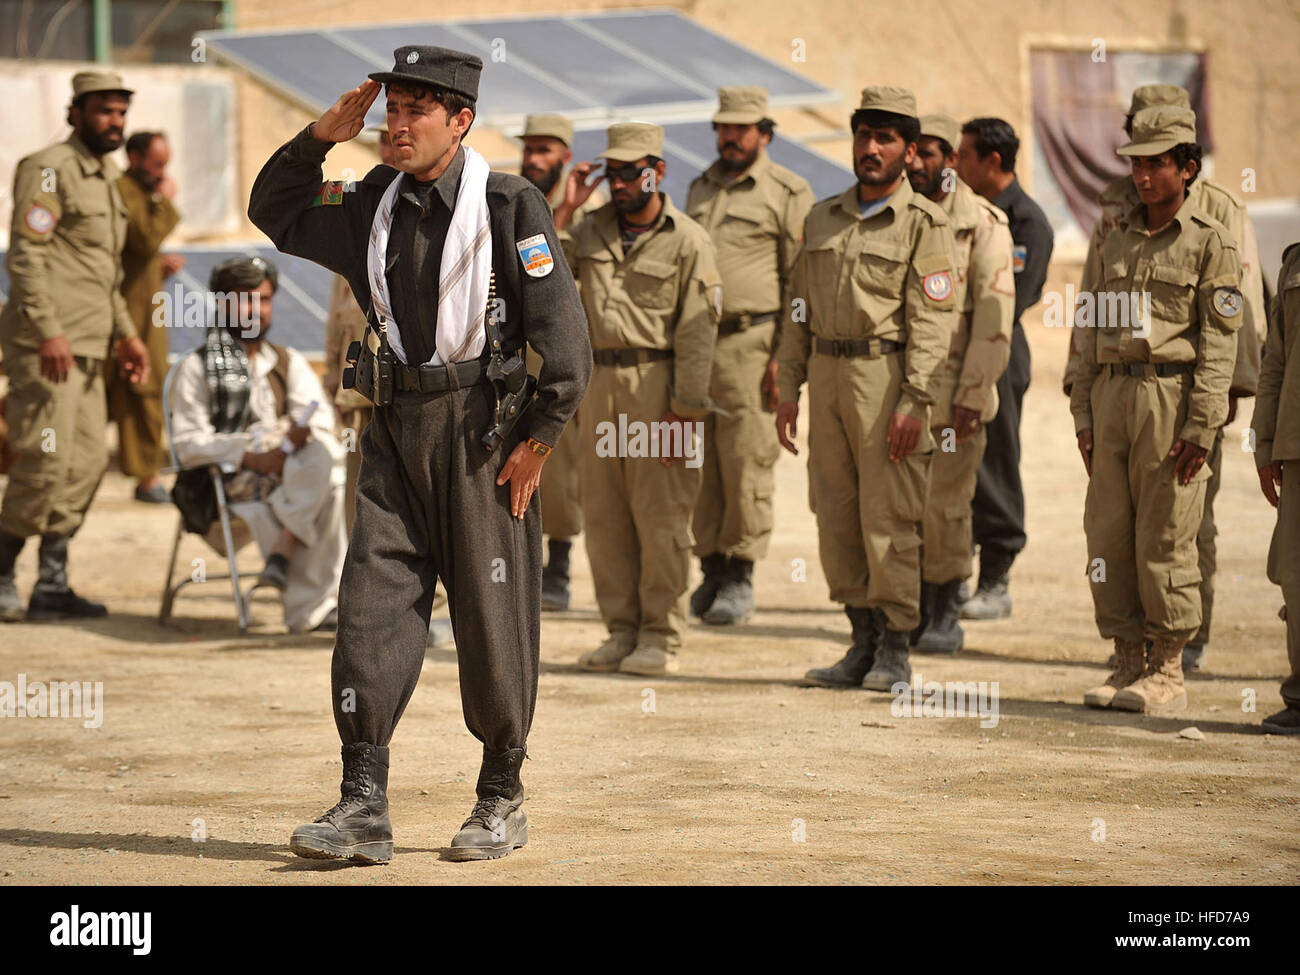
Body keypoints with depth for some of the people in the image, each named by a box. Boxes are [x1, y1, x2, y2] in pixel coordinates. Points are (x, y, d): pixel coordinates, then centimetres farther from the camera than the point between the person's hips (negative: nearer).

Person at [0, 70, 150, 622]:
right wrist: (48, 333, -22)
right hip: (48, 345, -9)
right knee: (46, 463, -11)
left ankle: (52, 586, 11)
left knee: (86, 463, 6)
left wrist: (125, 333, 21)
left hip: (87, 349, 9)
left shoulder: (105, 177, 21)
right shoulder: (48, 169, -8)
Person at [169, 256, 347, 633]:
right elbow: (188, 444, -3)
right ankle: (314, 605, -30)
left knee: (326, 453, -32)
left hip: (292, 473, 4)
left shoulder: (290, 362, 23)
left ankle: (282, 555, -35)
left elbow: (321, 416, 4)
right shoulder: (196, 368, 9)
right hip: (230, 482, -4)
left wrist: (302, 432, -21)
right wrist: (249, 456, -16)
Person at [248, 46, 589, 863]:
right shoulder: (376, 206, 7)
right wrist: (321, 137, 4)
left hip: (484, 433, -5)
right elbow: (276, 214, 20)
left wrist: (540, 438, -11)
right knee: (371, 609, -4)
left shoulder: (510, 206, -9)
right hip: (397, 431, 5)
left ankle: (502, 801, 18)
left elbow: (564, 330, -10)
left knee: (493, 622, 3)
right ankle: (364, 809, -3)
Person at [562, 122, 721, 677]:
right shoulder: (592, 232, 12)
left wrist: (684, 410, -15)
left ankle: (661, 639, 1)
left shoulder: (687, 242, -5)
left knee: (660, 515, -4)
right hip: (601, 381, 6)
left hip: (656, 383, -6)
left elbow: (697, 332, -9)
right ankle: (622, 631, 16)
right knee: (604, 514, 7)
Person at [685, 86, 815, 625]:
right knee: (700, 464, 6)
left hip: (749, 342, -6)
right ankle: (712, 570, 13)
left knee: (746, 463, -5)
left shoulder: (788, 193, -1)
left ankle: (740, 578, 0)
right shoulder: (700, 188, 19)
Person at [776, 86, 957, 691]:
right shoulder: (823, 220, 15)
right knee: (835, 516, 8)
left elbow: (932, 321, -9)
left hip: (886, 378, -6)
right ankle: (863, 643, 17)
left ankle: (894, 652, 2)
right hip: (826, 375, 6)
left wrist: (914, 402, -16)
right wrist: (788, 389, 11)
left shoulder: (924, 224, -4)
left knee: (888, 517, -5)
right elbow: (799, 308, 17)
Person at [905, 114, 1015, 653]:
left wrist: (973, 392, -15)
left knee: (944, 503, -3)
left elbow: (995, 312, -9)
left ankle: (945, 617, 9)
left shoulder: (982, 223, -4)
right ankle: (914, 609, 14)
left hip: (950, 388, -5)